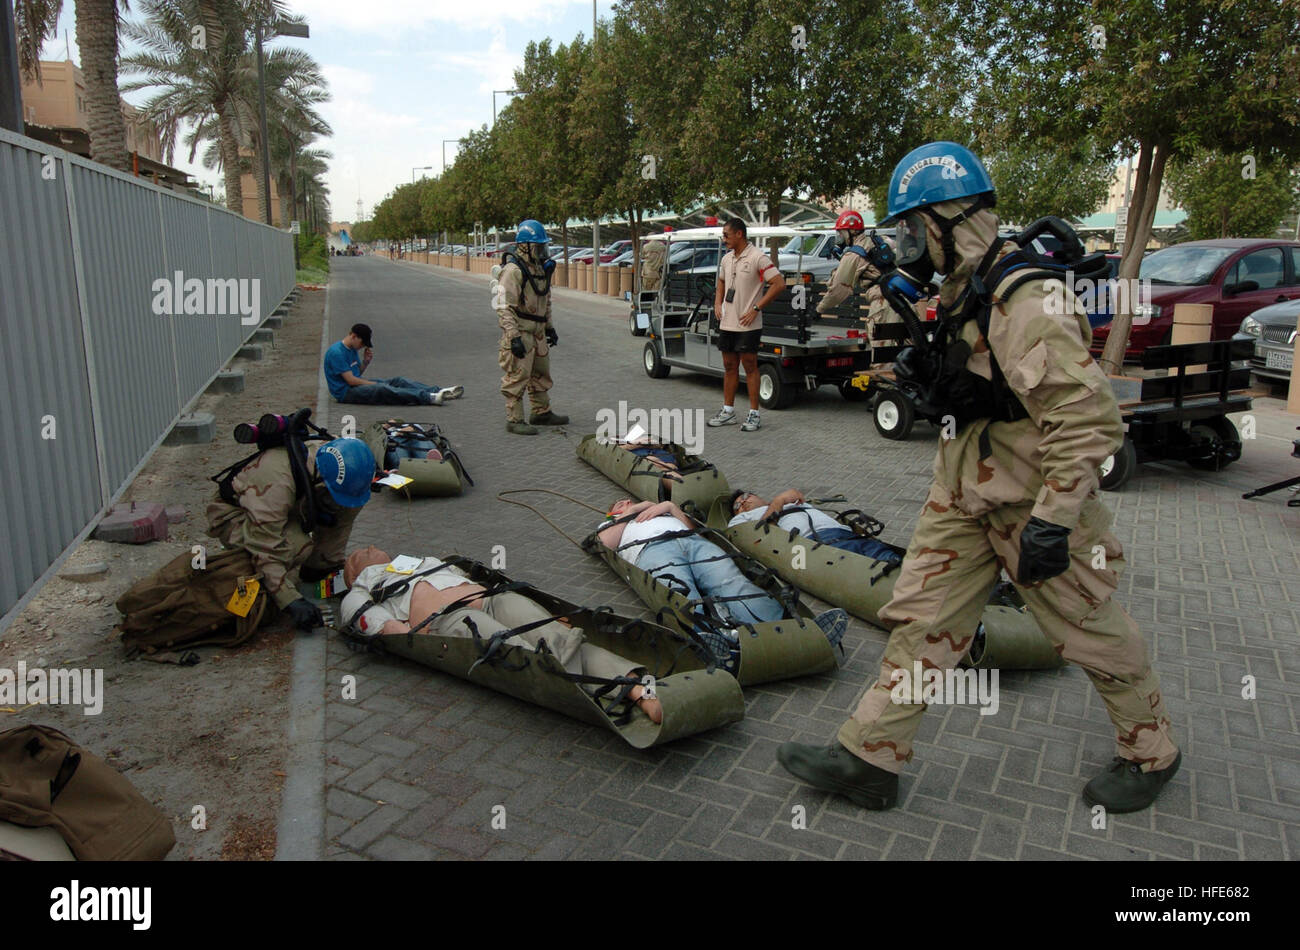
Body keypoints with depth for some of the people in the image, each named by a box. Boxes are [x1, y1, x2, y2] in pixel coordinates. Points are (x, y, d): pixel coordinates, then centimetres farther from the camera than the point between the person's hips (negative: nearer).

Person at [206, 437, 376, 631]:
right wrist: (291, 602, -42)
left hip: (280, 511, 7)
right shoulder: (277, 484, -39)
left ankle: (313, 570, 3)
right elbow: (265, 550, -39)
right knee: (297, 545, -35)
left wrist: (335, 566, -2)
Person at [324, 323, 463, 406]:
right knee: (384, 389, -33)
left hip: (357, 385, 10)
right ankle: (429, 398, -45)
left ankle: (438, 391, -16)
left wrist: (365, 362, -1)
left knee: (398, 380, -5)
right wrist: (375, 384, -11)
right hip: (346, 392, -10)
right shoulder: (336, 352, -18)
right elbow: (351, 380, -20)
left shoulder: (352, 349, 13)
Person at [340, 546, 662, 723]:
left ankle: (640, 688, -49)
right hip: (446, 620, -5)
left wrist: (545, 618, 14)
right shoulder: (358, 597, 29)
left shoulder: (426, 561, 43)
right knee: (525, 658, -35)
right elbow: (388, 628, 7)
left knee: (564, 640, -27)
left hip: (495, 600, 5)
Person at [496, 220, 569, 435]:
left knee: (541, 374, 18)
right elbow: (503, 306, -20)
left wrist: (550, 327, 22)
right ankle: (514, 420, 1)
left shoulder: (540, 268, 14)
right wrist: (514, 337, -25)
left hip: (537, 331, 9)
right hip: (519, 333, -9)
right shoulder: (513, 271, -16)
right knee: (517, 377, -5)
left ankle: (541, 413, 31)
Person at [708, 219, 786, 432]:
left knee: (750, 367, -3)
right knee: (729, 367, 13)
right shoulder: (727, 259, 12)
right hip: (726, 324, 8)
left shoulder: (758, 258, -12)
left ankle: (754, 414, 4)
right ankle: (728, 411, 22)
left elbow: (779, 284, -16)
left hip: (747, 325, -7)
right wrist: (717, 304, 11)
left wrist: (756, 309, -17)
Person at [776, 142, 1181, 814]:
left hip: (1033, 503, -8)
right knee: (921, 618, 7)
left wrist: (1052, 519, -27)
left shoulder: (1024, 301, -24)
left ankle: (1151, 752, 35)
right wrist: (923, 371, 5)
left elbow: (1087, 418, -27)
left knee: (1090, 632, 10)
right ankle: (869, 757, 15)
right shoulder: (963, 291, 7)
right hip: (964, 497, 9)